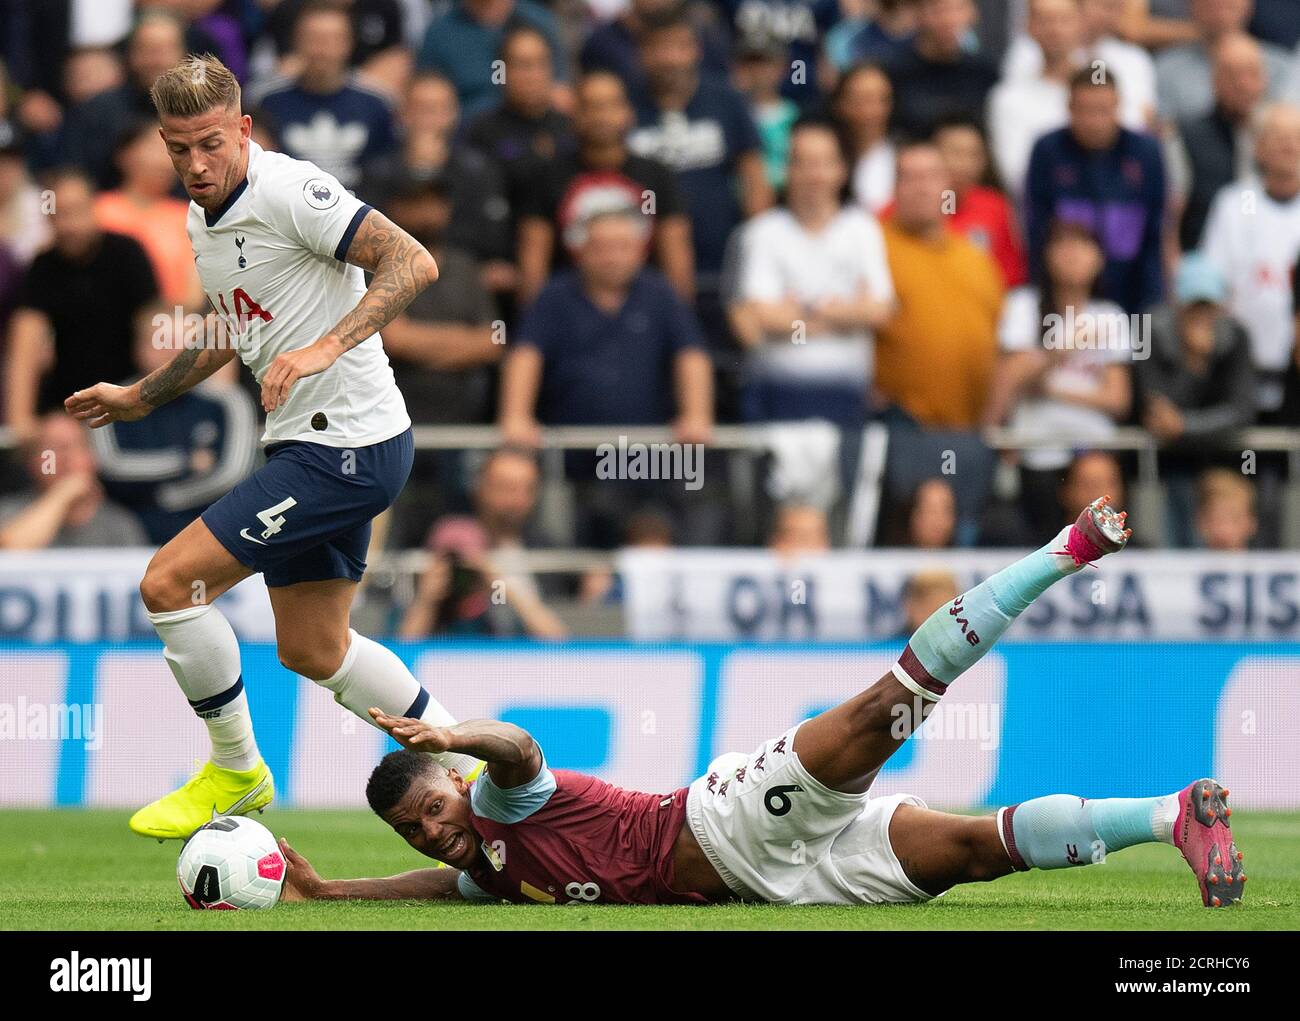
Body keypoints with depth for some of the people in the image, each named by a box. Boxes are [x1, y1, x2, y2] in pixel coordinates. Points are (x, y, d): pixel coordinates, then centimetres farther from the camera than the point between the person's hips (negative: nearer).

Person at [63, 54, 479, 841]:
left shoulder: (289, 191, -17)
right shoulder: (203, 221, 12)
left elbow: (414, 262, -24)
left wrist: (327, 346, -33)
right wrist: (139, 398, 32)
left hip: (347, 445, -10)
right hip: (313, 449, 10)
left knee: (170, 582, -11)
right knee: (311, 651, 18)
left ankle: (235, 772, 6)